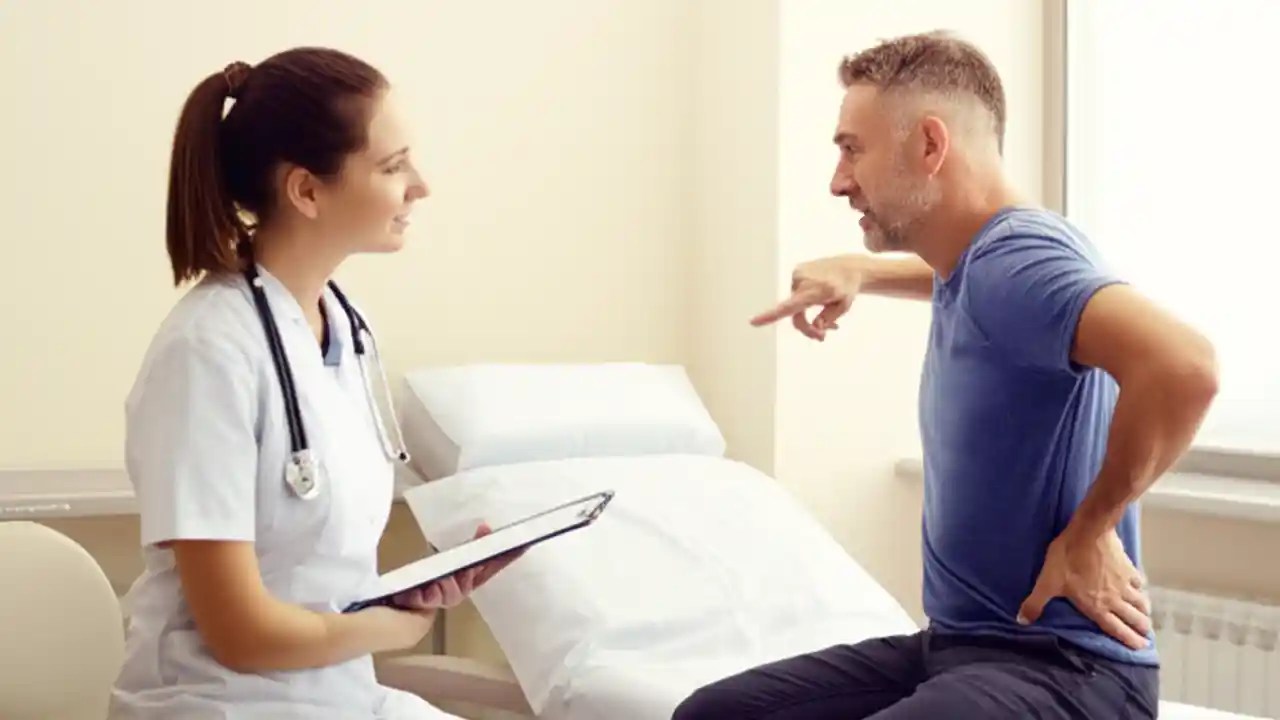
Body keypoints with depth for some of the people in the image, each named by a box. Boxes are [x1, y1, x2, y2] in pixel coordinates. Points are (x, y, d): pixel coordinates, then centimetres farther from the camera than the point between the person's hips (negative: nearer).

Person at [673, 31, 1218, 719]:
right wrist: (861, 272, 21)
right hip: (954, 642, 10)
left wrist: (1089, 531, -23)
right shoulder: (976, 254, 11)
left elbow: (1184, 364, -38)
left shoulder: (1014, 258, -20)